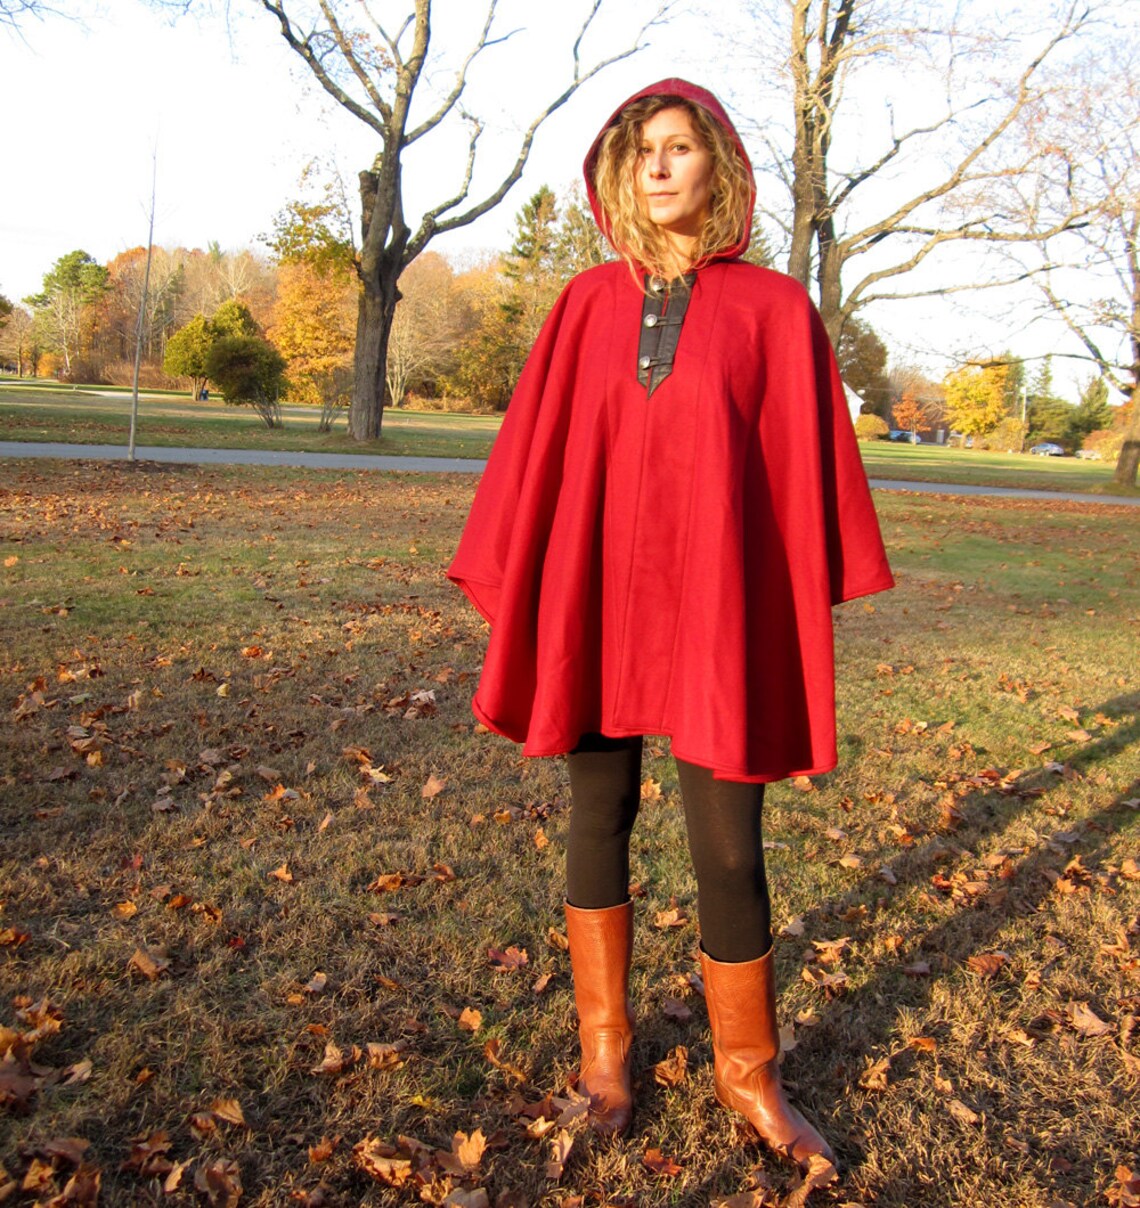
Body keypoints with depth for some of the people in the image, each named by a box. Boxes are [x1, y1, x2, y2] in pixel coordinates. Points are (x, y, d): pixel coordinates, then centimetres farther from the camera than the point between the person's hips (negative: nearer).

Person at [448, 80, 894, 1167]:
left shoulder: (774, 308, 4)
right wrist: (512, 589, 3)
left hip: (717, 607, -1)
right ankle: (603, 1042, 29)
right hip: (593, 597, 2)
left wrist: (809, 616, 2)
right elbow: (535, 453, 7)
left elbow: (805, 472, 4)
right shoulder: (587, 304, 7)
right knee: (598, 819, 10)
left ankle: (747, 1072, 24)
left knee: (728, 851, 2)